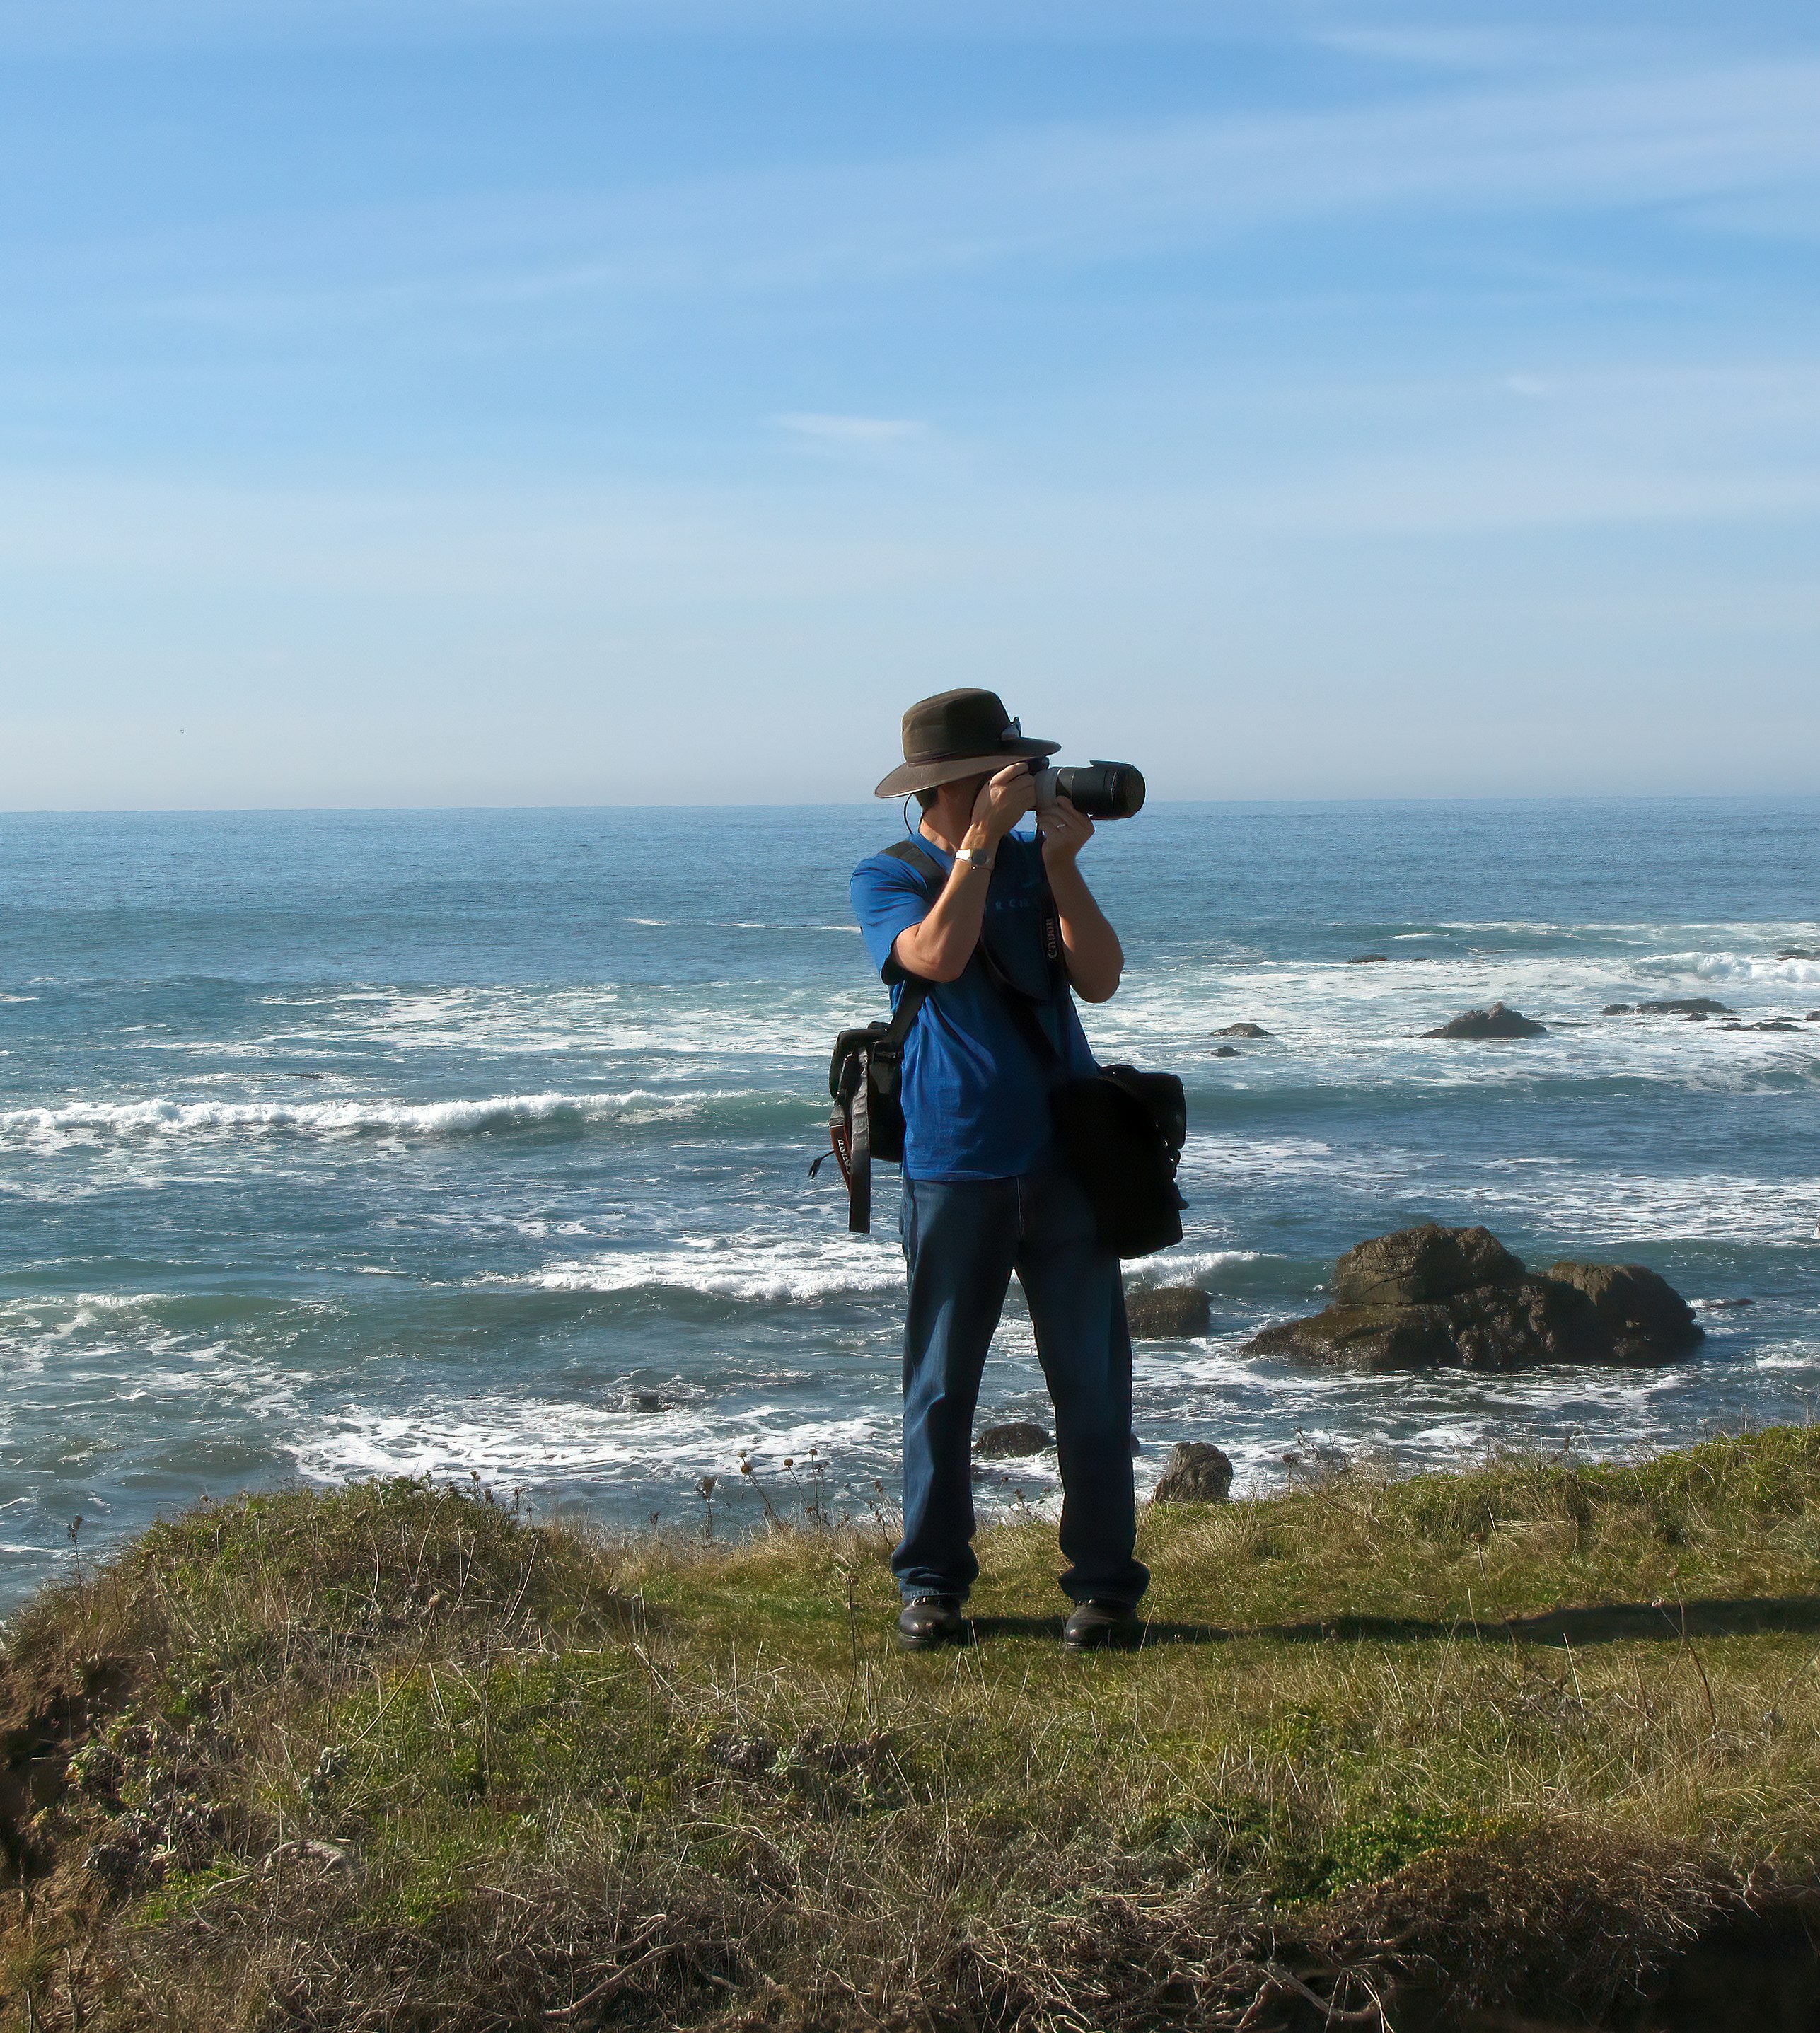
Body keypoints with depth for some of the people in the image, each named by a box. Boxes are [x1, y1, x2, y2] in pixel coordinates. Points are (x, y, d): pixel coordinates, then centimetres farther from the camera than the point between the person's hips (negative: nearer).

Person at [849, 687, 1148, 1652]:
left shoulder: (1036, 860, 12)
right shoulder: (886, 878, 3)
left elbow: (1101, 978, 0)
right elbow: (939, 955, -18)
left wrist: (1063, 867, -9)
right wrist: (983, 839, -15)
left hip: (1066, 1157, 3)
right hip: (953, 1164, -3)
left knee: (1092, 1380, 1)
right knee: (941, 1385, 3)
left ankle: (1103, 1584, 9)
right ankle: (931, 1584, 13)